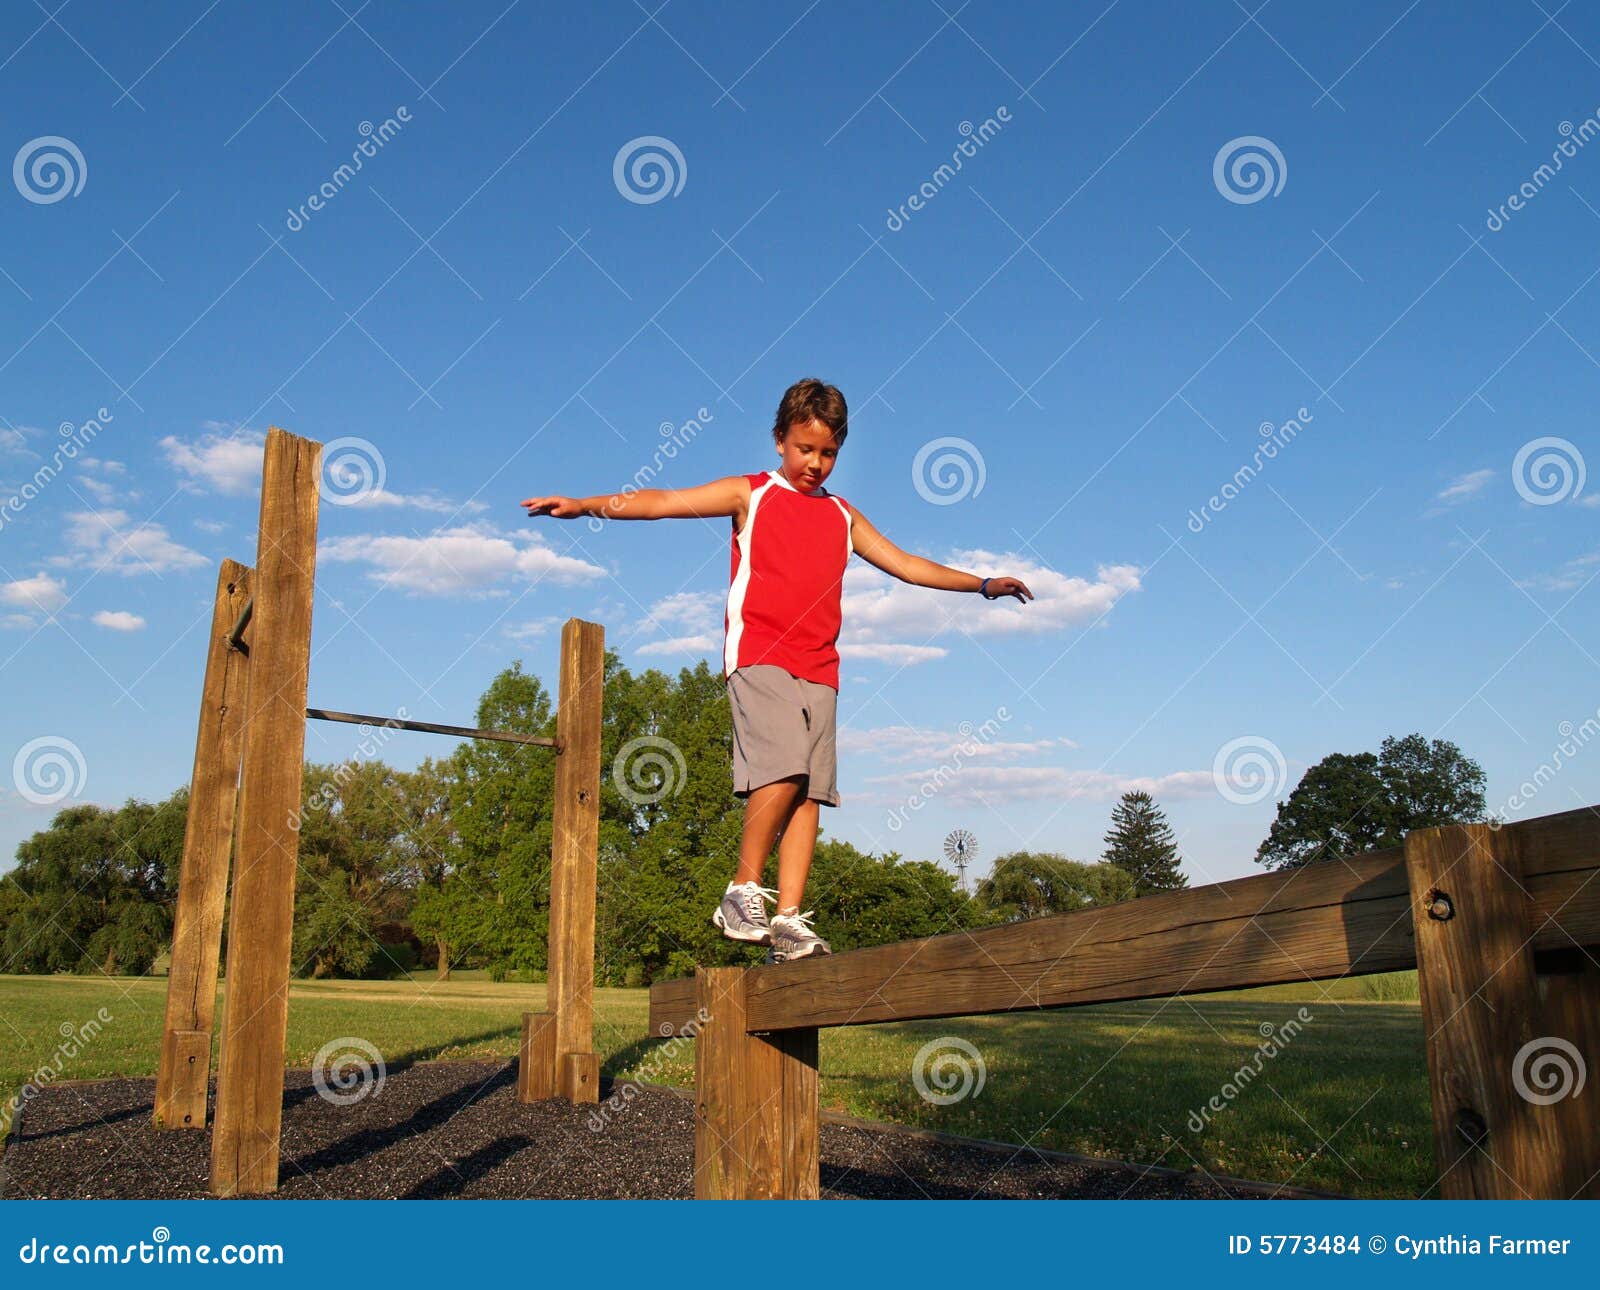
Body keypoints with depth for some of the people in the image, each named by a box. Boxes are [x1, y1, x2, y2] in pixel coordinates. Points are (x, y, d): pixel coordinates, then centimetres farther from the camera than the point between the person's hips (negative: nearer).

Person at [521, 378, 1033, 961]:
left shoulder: (844, 516, 23)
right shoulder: (750, 494, 10)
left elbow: (905, 564, 29)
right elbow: (663, 501, 1)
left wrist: (983, 584, 28)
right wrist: (584, 505, -11)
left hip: (818, 671, 5)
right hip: (757, 656, -5)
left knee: (810, 791, -4)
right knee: (785, 770, -22)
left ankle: (788, 921, -2)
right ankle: (743, 893, -7)